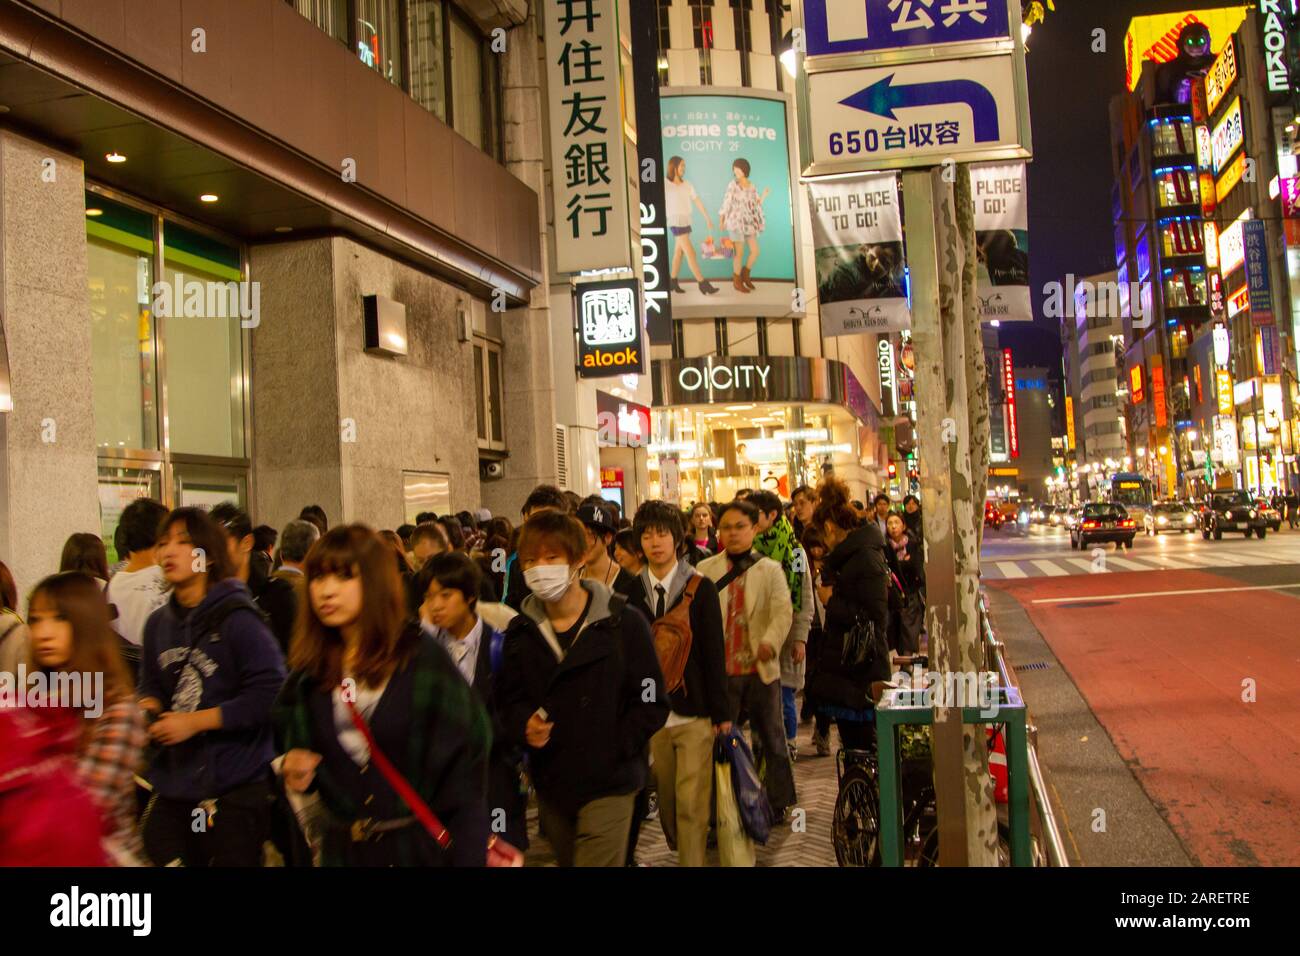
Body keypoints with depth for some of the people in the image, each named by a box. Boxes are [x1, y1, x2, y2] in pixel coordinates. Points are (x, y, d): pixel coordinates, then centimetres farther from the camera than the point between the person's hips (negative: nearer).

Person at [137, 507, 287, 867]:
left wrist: (197, 721, -17)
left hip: (235, 788, -6)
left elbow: (270, 695, -18)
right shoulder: (158, 623, 7)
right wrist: (148, 705, -6)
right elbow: (152, 686, 18)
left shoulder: (236, 618, -12)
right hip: (173, 785, 6)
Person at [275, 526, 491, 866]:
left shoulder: (421, 655, -12)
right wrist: (295, 771, -8)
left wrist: (469, 854, -15)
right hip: (344, 850, 4)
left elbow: (466, 752, -13)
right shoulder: (309, 669, 0)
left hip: (422, 846, -4)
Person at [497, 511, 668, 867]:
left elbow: (651, 703, -8)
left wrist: (611, 750, -15)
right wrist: (525, 726, -12)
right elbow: (510, 701, 9)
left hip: (608, 787, -5)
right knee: (567, 859, 20)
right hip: (550, 787, 5)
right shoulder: (520, 631, 2)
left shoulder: (624, 624, -10)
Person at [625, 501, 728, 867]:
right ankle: (683, 852, 26)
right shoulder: (633, 591, 4)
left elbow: (714, 653, -2)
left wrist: (721, 712, -4)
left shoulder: (701, 588, -2)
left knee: (692, 804, -5)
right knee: (666, 802, 9)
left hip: (694, 715, -2)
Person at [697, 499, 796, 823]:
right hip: (720, 671, 0)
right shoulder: (705, 570, 6)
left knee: (772, 738, 11)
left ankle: (780, 803, 24)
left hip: (761, 668, 0)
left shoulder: (770, 570, 4)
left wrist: (771, 641, -29)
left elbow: (783, 611, -10)